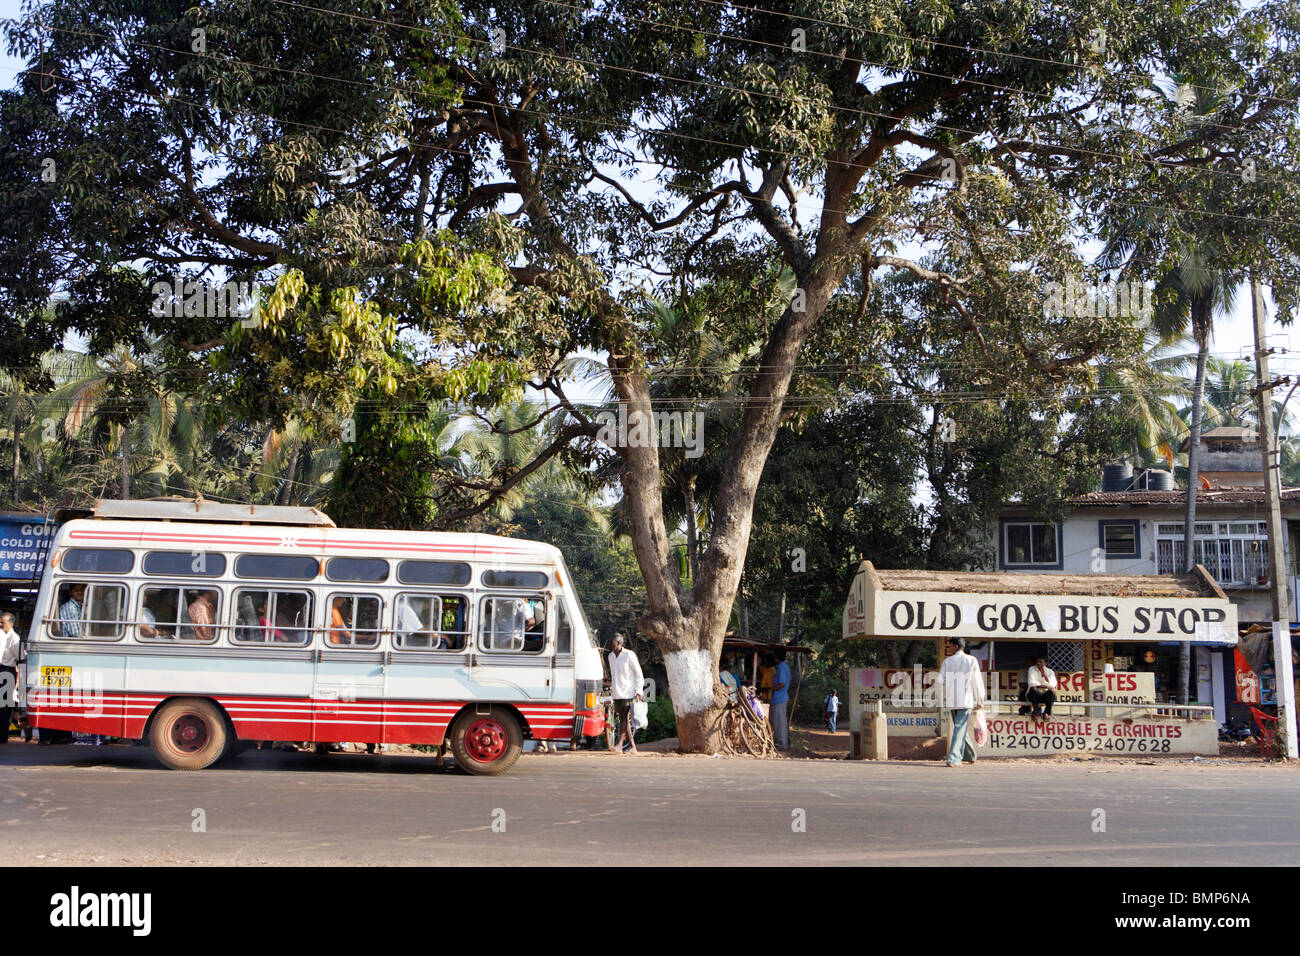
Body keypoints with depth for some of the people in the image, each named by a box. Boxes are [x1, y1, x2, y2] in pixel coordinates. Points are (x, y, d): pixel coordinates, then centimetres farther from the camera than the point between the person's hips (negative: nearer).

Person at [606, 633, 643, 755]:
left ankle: (619, 745, -18)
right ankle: (632, 746, 11)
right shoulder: (611, 656, 12)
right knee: (623, 719, 6)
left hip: (627, 692, -7)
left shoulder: (629, 655, -8)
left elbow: (638, 673, -4)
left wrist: (638, 691, -7)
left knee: (624, 718, -13)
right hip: (616, 692, 7)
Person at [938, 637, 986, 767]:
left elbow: (940, 681, -4)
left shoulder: (947, 661, 2)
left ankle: (970, 755, 28)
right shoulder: (971, 661, -1)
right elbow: (977, 682, -1)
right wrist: (980, 700, 5)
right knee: (960, 729, -4)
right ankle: (953, 759, -14)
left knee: (960, 728, 18)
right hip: (966, 701, -3)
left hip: (951, 701, 3)